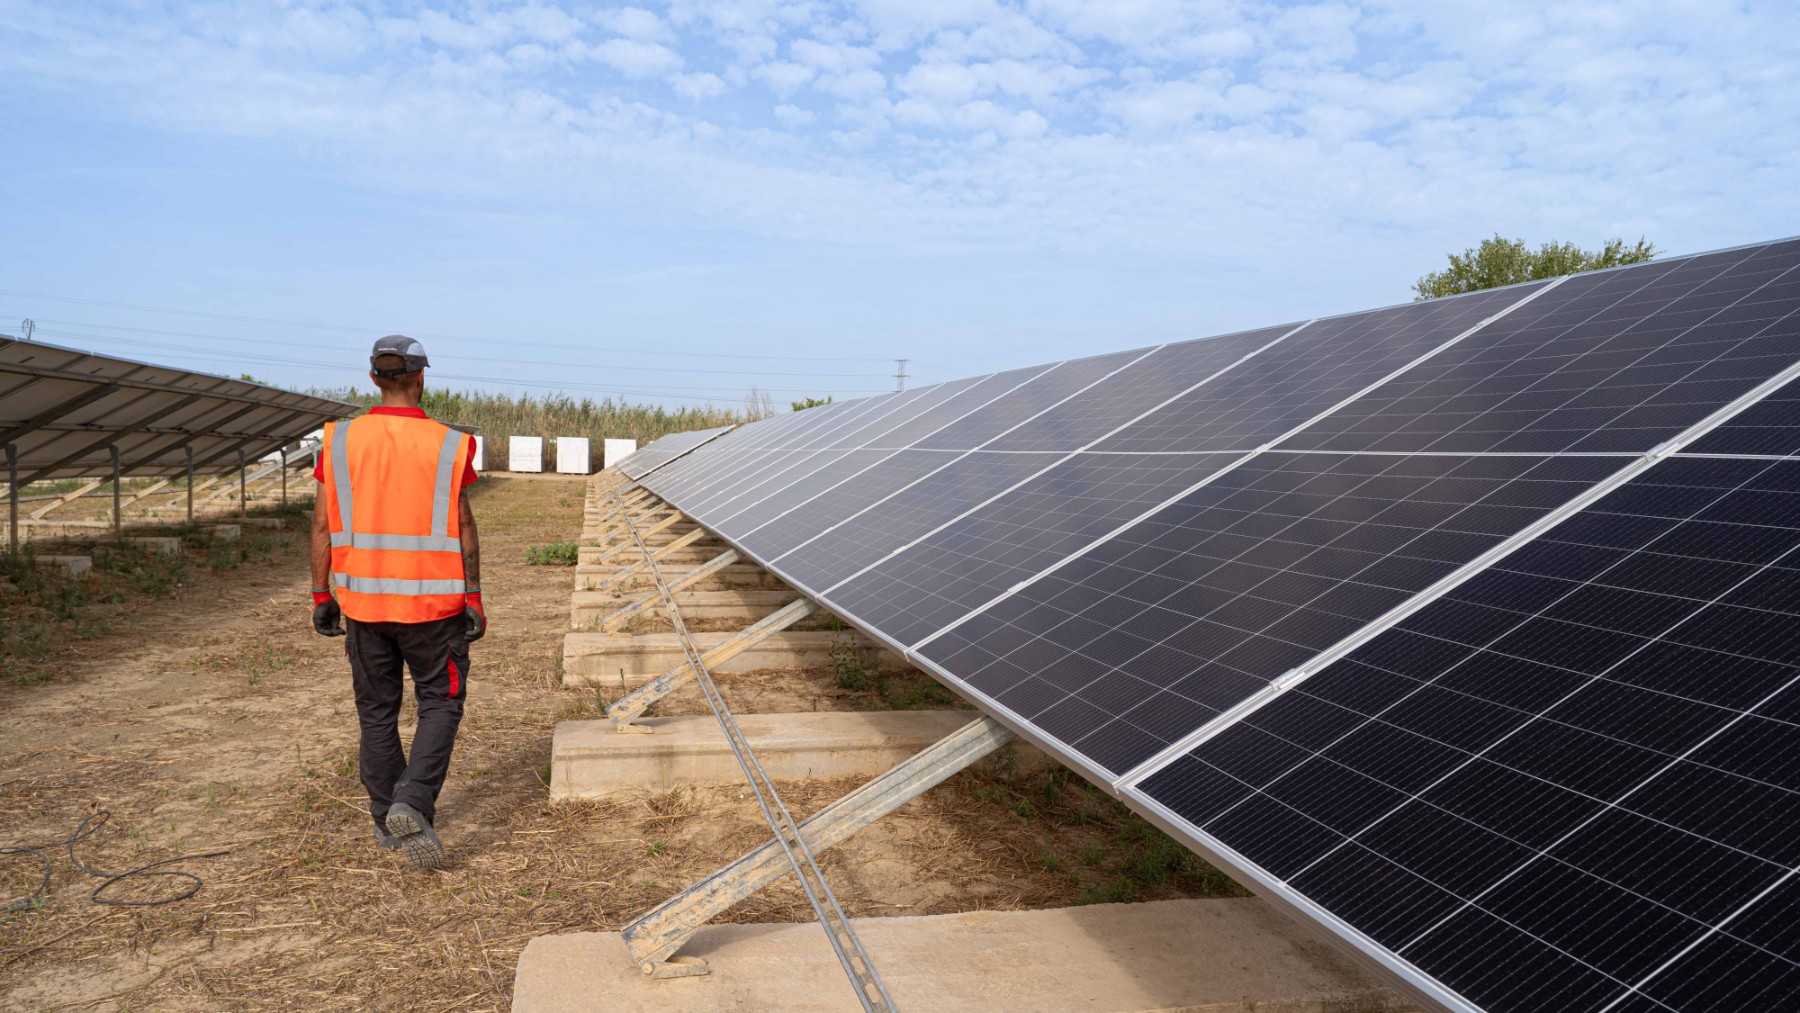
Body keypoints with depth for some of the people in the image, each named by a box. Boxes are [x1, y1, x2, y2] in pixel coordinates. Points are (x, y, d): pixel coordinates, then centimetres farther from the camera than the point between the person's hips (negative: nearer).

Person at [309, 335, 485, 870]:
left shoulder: (339, 441, -2)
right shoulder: (448, 446, -9)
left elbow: (323, 526, 0)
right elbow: (464, 530, -6)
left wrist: (321, 596, 9)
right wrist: (473, 598, 2)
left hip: (362, 602, 3)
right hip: (431, 604, -3)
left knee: (377, 711, 15)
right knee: (440, 704, 11)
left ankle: (388, 820, 24)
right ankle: (412, 804, -6)